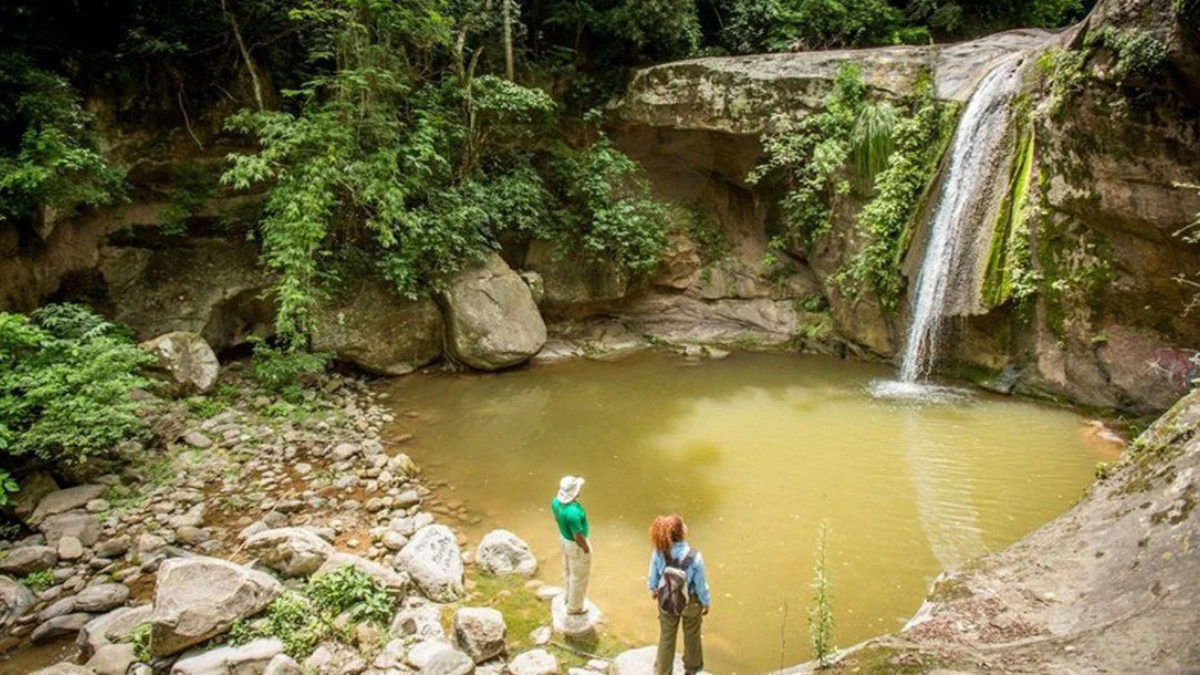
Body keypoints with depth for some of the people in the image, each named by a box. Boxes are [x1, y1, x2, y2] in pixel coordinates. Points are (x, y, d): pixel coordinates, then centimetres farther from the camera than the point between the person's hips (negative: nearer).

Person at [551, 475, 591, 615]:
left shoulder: (556, 502, -17)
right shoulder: (573, 512, -42)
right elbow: (578, 537, -31)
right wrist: (586, 549, -13)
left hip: (565, 539, 8)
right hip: (576, 545, -8)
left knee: (569, 570, 30)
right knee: (580, 576, 16)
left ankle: (569, 595, 54)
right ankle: (574, 606, 35)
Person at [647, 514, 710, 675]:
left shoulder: (658, 552, -25)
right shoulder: (694, 557, -33)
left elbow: (653, 576, -7)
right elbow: (701, 584, -18)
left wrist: (653, 589, 15)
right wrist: (707, 602, 1)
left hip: (666, 600, 2)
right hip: (691, 601, -1)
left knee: (666, 637, 24)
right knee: (692, 635, 28)